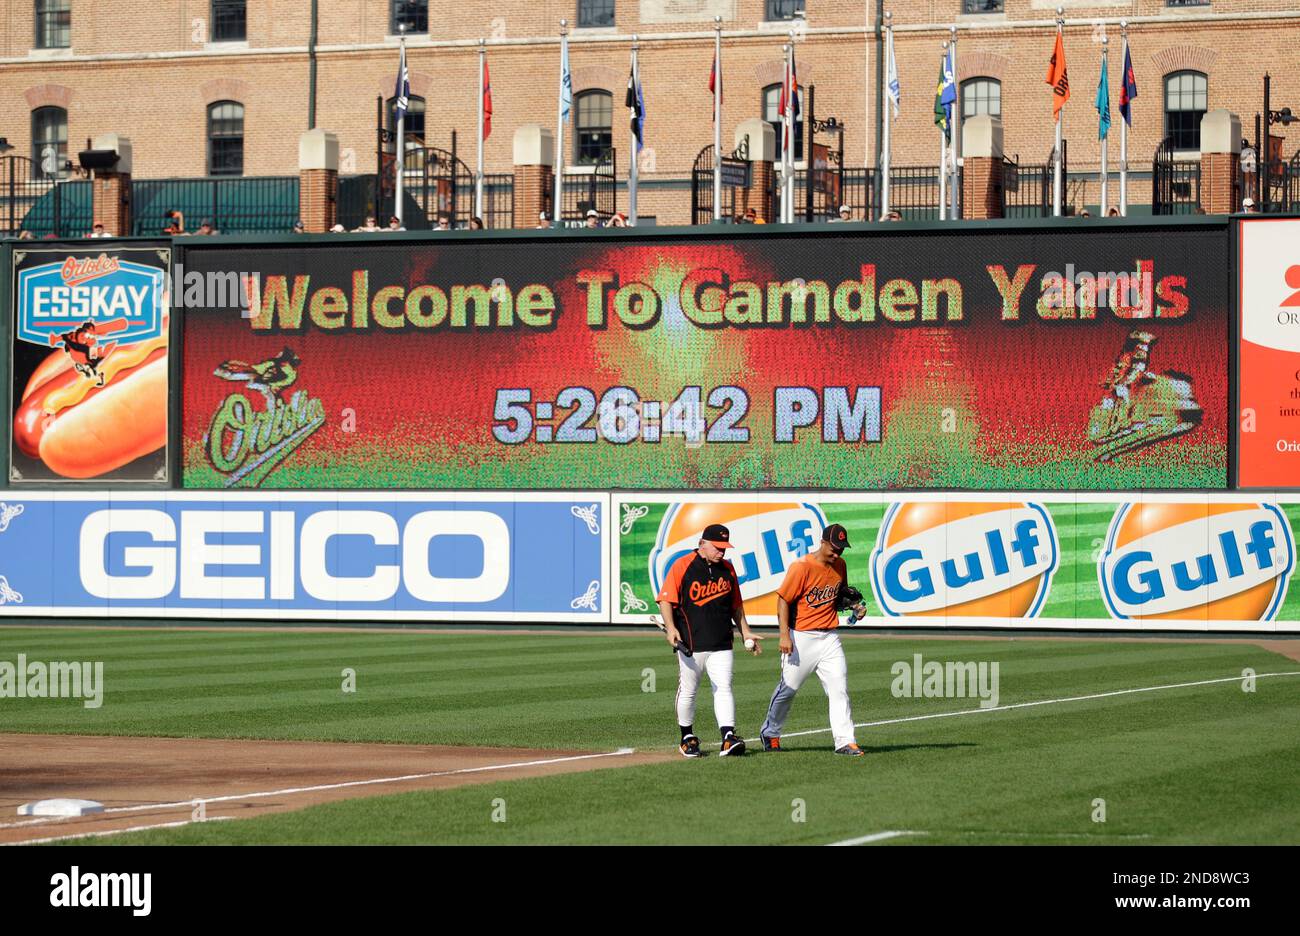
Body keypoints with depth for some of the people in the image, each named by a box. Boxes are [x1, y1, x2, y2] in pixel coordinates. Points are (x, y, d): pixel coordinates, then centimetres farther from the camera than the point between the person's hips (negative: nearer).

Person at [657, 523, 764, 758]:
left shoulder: (727, 569, 11)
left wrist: (745, 632, 17)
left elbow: (736, 605, 22)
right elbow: (666, 599, -8)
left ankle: (728, 738, -17)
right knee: (687, 692, 6)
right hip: (690, 644, -3)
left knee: (724, 689, -8)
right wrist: (671, 628, -21)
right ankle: (687, 739, 21)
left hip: (721, 646, 3)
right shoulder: (682, 566, -4)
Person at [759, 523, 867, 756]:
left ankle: (845, 742, -7)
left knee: (839, 688, -5)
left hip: (829, 638, 5)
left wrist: (855, 606, 1)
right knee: (788, 688, 6)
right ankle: (770, 733, 27)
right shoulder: (801, 567, -16)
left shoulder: (840, 566, 5)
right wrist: (784, 636, -22)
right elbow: (783, 600, -15)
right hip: (801, 637, -5)